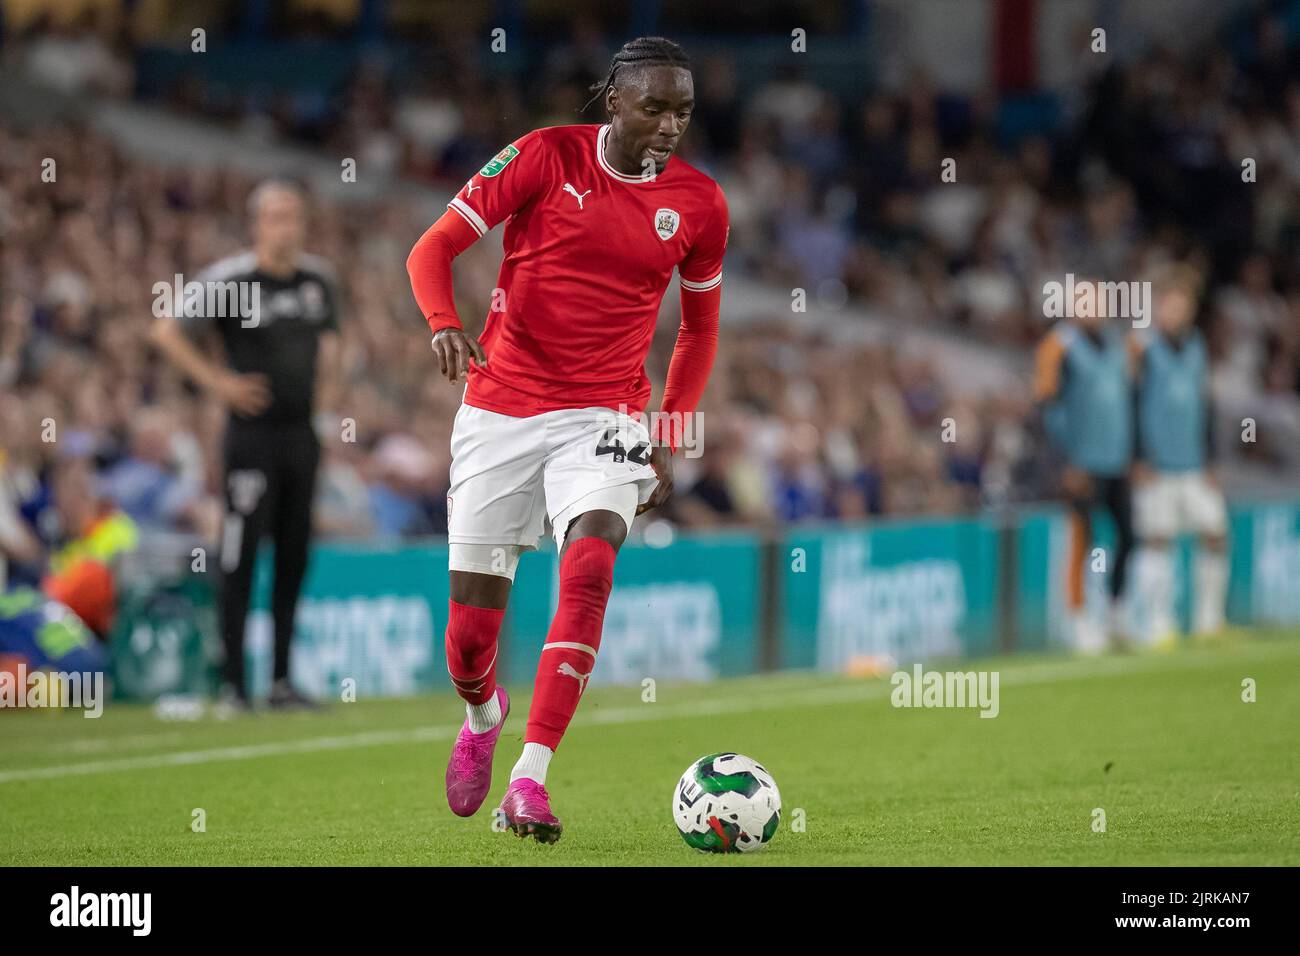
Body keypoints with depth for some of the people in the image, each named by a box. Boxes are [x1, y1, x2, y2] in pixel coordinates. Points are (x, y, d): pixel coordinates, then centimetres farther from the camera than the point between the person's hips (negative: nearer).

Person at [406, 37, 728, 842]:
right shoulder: (546, 156, -5)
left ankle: (531, 779, -29)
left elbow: (700, 326, 17)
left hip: (602, 414, 1)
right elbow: (435, 247, -4)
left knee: (590, 567, -28)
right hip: (501, 409, -1)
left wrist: (671, 438, 10)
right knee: (471, 631, 1)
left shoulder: (699, 202, 2)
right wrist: (444, 323, -24)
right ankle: (484, 717, 39)